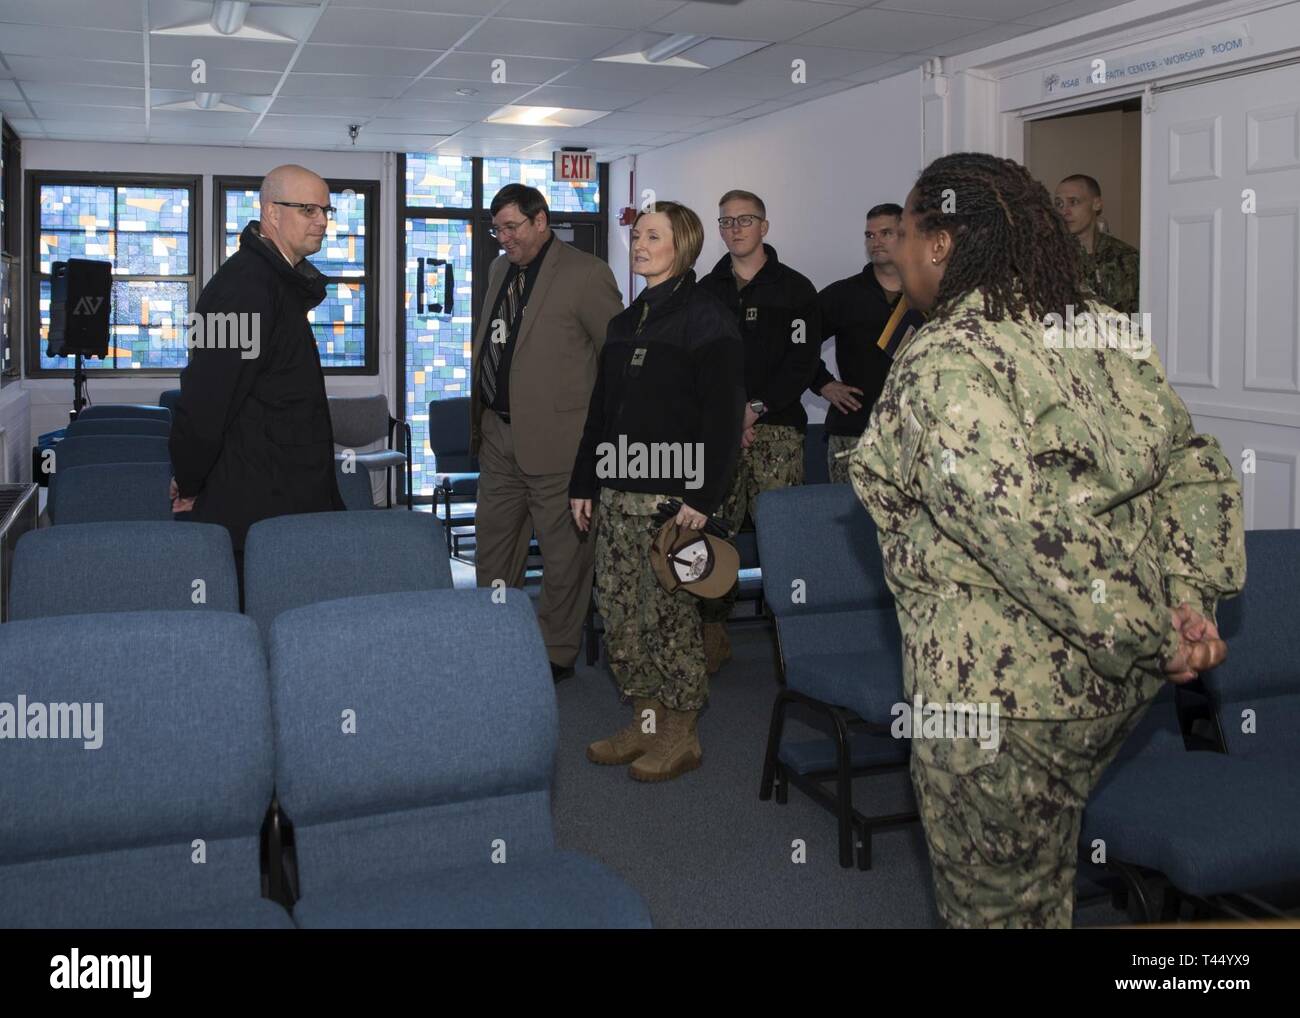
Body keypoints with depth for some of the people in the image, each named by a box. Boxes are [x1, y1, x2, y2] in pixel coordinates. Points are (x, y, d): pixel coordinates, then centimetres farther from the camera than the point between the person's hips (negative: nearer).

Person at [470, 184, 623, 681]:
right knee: (492, 546, 16)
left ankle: (557, 653, 16)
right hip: (499, 435, 8)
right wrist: (479, 418, 17)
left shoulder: (585, 274, -11)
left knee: (563, 555, 3)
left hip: (555, 437, -8)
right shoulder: (501, 269, 14)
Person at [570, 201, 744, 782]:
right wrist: (583, 484, 16)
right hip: (617, 494, 8)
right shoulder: (625, 322, 17)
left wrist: (704, 496, -19)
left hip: (671, 494, -8)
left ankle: (681, 735, 12)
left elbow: (724, 413, -13)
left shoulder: (705, 317, -6)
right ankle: (646, 723, 22)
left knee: (669, 614, -1)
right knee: (618, 613, 9)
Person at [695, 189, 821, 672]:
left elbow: (803, 362, -1)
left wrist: (756, 408, -10)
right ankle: (713, 630, 7)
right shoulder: (706, 290, 15)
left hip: (775, 428, -2)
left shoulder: (794, 289, 6)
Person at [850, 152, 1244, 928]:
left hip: (1001, 692, -8)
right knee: (1046, 885, 28)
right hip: (1109, 682, 8)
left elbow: (1032, 536, -29)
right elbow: (1197, 469, 4)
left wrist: (1149, 634, -18)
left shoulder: (942, 366, -20)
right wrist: (1188, 598, -4)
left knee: (994, 902, 13)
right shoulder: (1096, 327, 5)